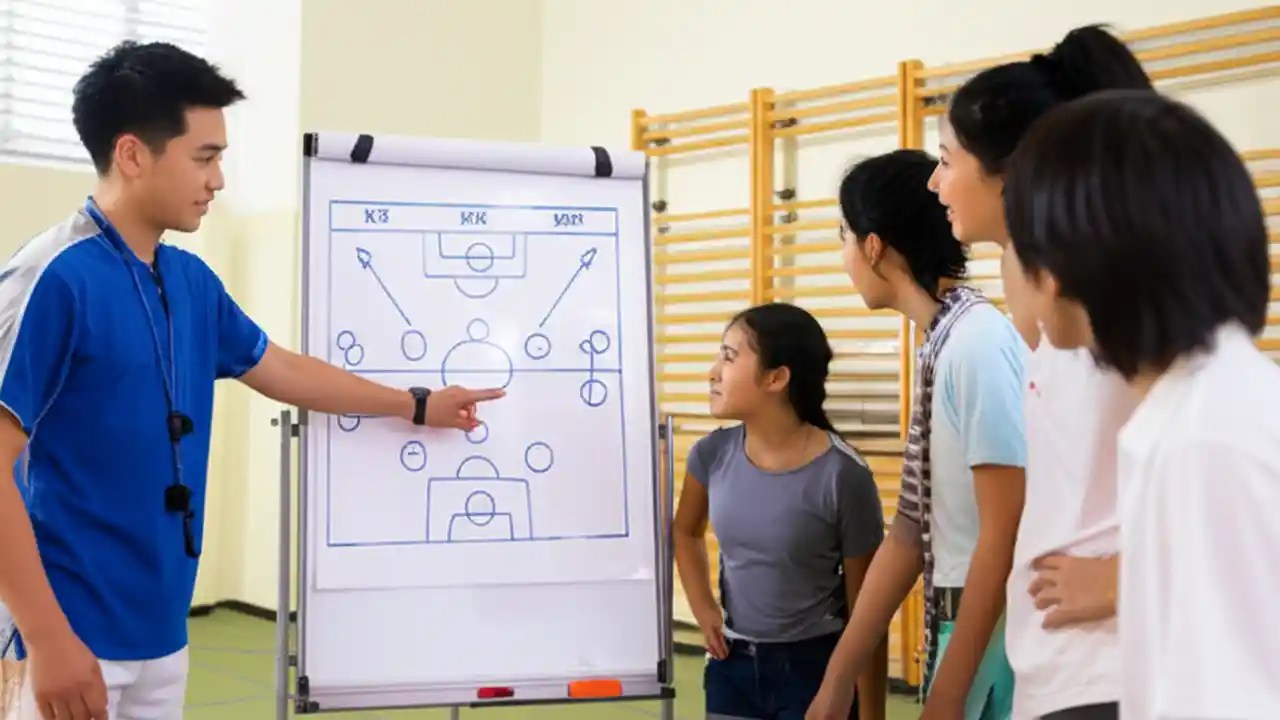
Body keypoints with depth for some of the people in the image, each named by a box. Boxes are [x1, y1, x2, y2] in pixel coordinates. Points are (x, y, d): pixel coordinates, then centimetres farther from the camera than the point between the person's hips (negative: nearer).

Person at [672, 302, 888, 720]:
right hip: (731, 663, 5)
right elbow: (686, 532, 19)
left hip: (816, 667, -4)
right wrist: (703, 608, 3)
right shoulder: (713, 455, -4)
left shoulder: (842, 475, -17)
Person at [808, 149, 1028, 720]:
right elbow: (910, 534, 11)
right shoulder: (940, 347, 8)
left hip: (994, 635, -8)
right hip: (959, 624, 8)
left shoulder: (978, 343, -18)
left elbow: (1004, 537, -20)